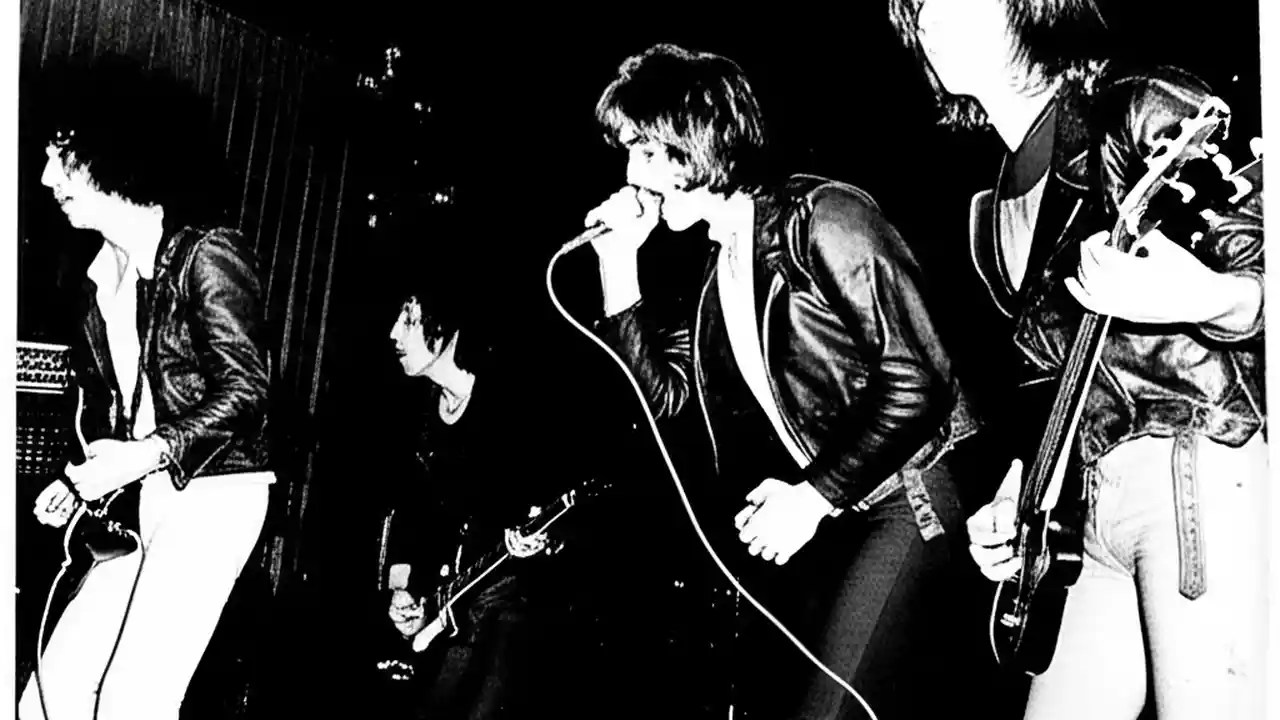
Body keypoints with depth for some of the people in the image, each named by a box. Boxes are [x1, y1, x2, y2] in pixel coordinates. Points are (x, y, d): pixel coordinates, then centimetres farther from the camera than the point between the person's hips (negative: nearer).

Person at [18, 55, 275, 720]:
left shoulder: (206, 252, -9)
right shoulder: (103, 278, 15)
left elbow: (246, 388, -14)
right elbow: (106, 405, 20)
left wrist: (146, 455, -19)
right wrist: (80, 483, 6)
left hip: (214, 493, -8)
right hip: (136, 502, 8)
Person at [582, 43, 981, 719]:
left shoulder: (820, 218, -14)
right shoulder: (719, 264, 10)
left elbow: (918, 382, -18)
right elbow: (664, 392, 8)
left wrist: (812, 497, -17)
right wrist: (618, 259, 2)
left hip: (902, 503, -8)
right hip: (817, 518, 8)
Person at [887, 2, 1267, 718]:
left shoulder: (1143, 112, -5)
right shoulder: (996, 212, 16)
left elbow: (1259, 269, -11)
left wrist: (1204, 298, -32)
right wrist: (1015, 491, 11)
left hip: (1207, 478, -7)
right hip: (1092, 501, 7)